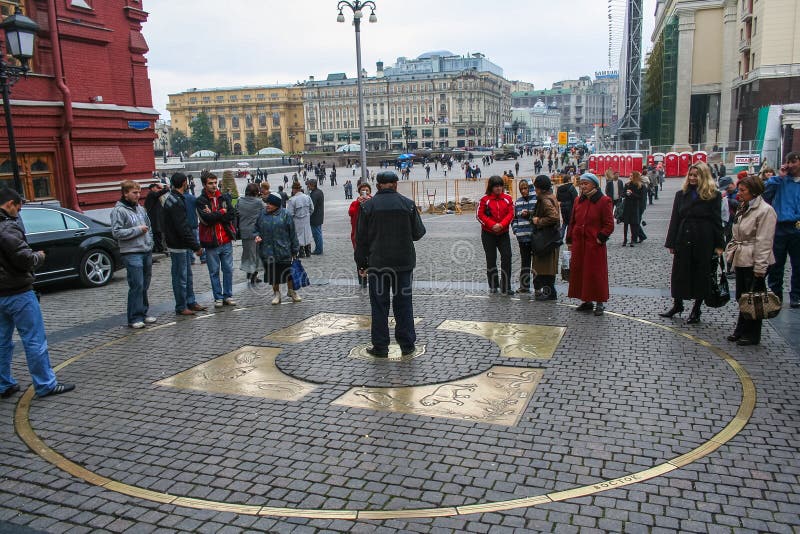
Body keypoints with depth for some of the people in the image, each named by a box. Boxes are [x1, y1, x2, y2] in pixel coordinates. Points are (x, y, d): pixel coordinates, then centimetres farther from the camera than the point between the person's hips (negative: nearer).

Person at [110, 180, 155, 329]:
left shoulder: (140, 208, 16)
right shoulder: (119, 211, -7)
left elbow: (148, 227, 26)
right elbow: (116, 232, -15)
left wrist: (150, 243, 14)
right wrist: (137, 230, -13)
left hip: (147, 252, 7)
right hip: (132, 254, -7)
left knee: (144, 286, 12)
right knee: (136, 286, -10)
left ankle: (143, 314, 22)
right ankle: (135, 318, -3)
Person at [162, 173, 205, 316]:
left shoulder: (173, 199, 13)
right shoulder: (176, 202, -19)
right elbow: (182, 228, -23)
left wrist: (194, 244, 14)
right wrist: (196, 246, -20)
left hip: (182, 245, 10)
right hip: (178, 246, -10)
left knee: (188, 276, 16)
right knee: (180, 277, -1)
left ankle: (191, 302, 25)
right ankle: (181, 307, 7)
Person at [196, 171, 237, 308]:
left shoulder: (224, 197, 6)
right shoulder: (200, 201, -4)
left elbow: (232, 215, -5)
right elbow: (206, 219, -18)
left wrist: (214, 215, -13)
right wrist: (222, 212, -8)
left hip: (226, 241, 3)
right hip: (211, 242, -3)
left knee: (228, 269, 8)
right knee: (214, 272, 6)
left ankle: (228, 296, 19)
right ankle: (218, 297, 16)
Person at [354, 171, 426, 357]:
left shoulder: (368, 206, -4)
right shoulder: (408, 204, -3)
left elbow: (361, 238, -1)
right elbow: (419, 232, 2)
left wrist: (361, 262, 8)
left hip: (377, 263, -1)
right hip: (404, 263, 1)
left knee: (379, 305, 6)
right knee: (403, 303, 9)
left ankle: (380, 347, 10)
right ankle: (407, 345, 14)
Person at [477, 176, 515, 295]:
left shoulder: (507, 199, 3)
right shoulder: (485, 199, -4)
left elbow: (510, 214, -2)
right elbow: (480, 215, -8)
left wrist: (501, 225, -17)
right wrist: (492, 225, -18)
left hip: (503, 233, 2)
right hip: (488, 234, -2)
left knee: (507, 257, -7)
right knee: (491, 259, 7)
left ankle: (506, 287, -2)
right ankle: (493, 286, 21)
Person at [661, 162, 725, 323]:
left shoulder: (713, 195, -2)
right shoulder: (681, 194, 6)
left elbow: (717, 221, -3)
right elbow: (674, 219, 5)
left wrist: (719, 245, -6)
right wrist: (671, 243, 0)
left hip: (704, 242, -3)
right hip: (683, 241, 3)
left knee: (701, 275, 7)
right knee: (679, 273, 9)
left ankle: (696, 310, 20)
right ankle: (677, 305, 27)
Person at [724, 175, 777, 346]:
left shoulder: (765, 210, -15)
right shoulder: (743, 208, 13)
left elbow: (764, 242, -17)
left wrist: (760, 268, -18)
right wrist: (732, 251, 15)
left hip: (754, 262, -8)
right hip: (741, 260, 8)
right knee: (742, 298, 15)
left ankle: (752, 335, 12)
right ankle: (741, 330, 26)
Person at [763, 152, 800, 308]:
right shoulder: (780, 181, 6)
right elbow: (765, 190, -10)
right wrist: (780, 177, -11)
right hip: (780, 227, 0)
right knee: (776, 264, 4)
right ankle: (775, 295, 15)